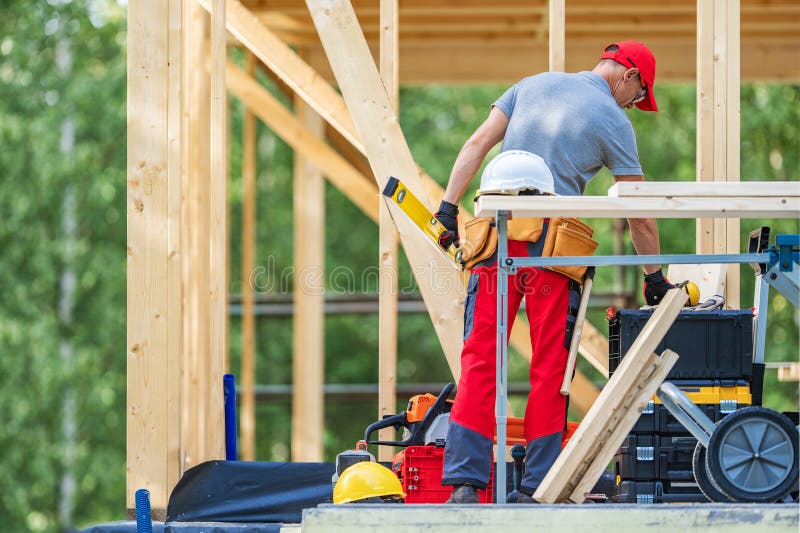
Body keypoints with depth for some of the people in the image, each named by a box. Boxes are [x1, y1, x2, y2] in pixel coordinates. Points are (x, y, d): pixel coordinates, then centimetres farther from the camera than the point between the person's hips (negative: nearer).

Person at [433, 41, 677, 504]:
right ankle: (538, 487, 3)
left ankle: (465, 483, -7)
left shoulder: (534, 85, 16)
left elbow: (477, 144, 9)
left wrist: (449, 207, 8)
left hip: (497, 233, 4)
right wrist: (654, 278, 16)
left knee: (480, 360, 1)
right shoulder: (614, 121, 3)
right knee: (549, 367, 4)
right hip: (552, 244, -4)